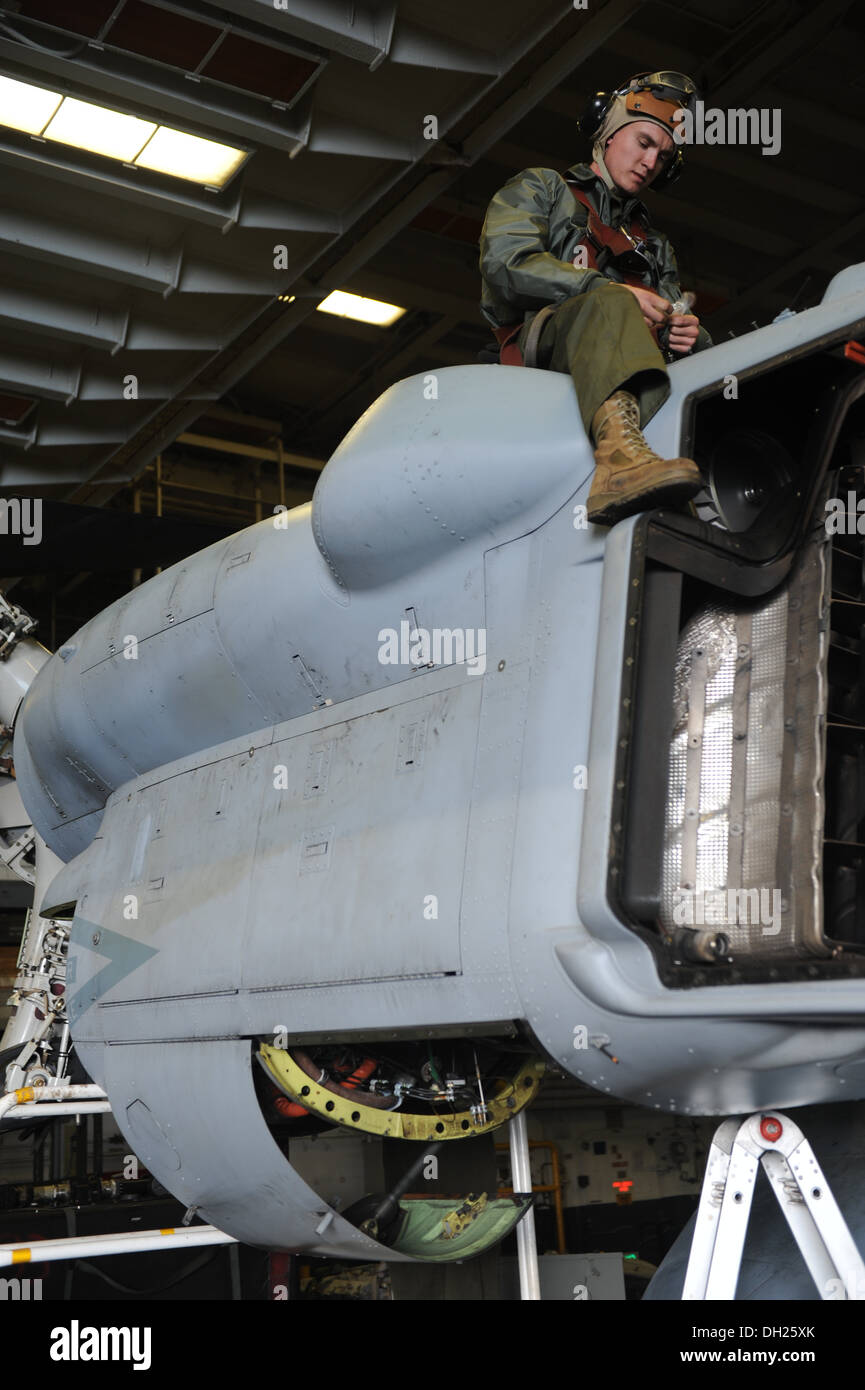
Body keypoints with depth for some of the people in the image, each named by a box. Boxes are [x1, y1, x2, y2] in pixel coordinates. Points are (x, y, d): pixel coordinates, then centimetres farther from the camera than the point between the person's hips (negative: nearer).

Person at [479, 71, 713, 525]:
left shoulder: (654, 245, 38)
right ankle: (621, 453, -64)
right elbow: (507, 264, 0)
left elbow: (669, 325, 27)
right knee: (611, 305, -38)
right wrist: (614, 293, -10)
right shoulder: (540, 189, 21)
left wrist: (689, 335, 0)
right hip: (540, 343, -5)